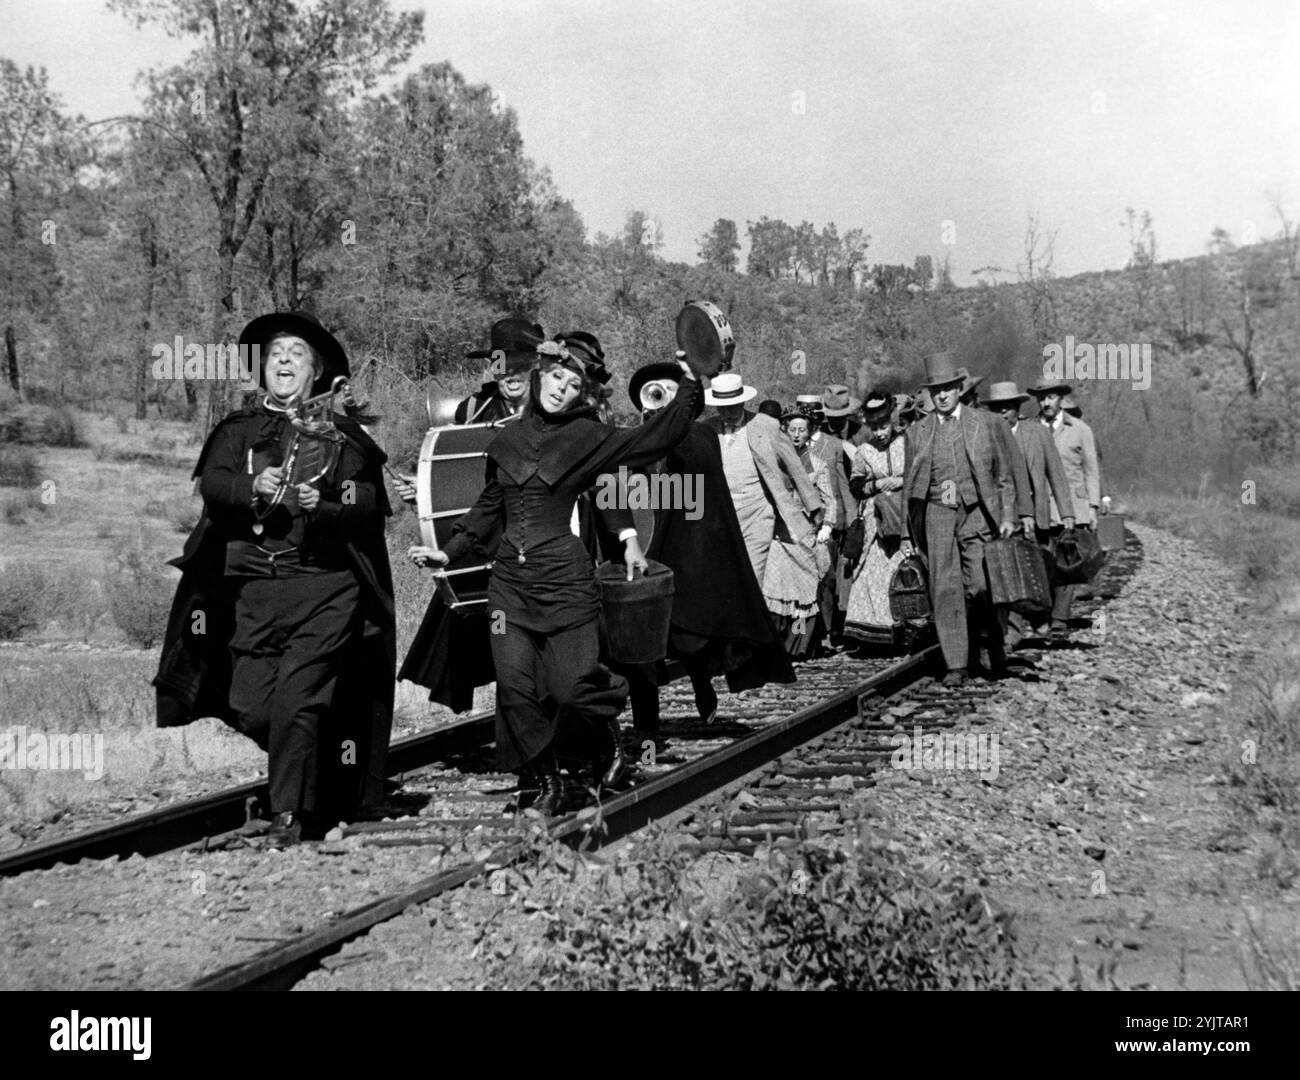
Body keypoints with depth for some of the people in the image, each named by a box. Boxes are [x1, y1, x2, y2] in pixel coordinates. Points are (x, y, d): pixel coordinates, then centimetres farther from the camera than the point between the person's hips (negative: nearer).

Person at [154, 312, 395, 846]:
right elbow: (211, 484, -1)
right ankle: (311, 777, 27)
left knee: (296, 698, -12)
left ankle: (290, 812, -2)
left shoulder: (342, 434, 11)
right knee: (251, 707, 1)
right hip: (252, 585, 3)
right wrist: (254, 487, -20)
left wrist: (322, 504, -19)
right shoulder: (238, 430, 15)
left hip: (324, 587, -2)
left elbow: (368, 501, 0)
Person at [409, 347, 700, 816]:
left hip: (564, 578, -4)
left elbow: (654, 438, -6)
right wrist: (448, 551, 17)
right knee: (515, 686, -3)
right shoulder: (509, 437, 10)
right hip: (509, 579, 4)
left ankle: (613, 737, 26)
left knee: (569, 687, -7)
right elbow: (490, 506, 20)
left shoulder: (587, 437, -1)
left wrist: (690, 383, -6)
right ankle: (547, 782, 12)